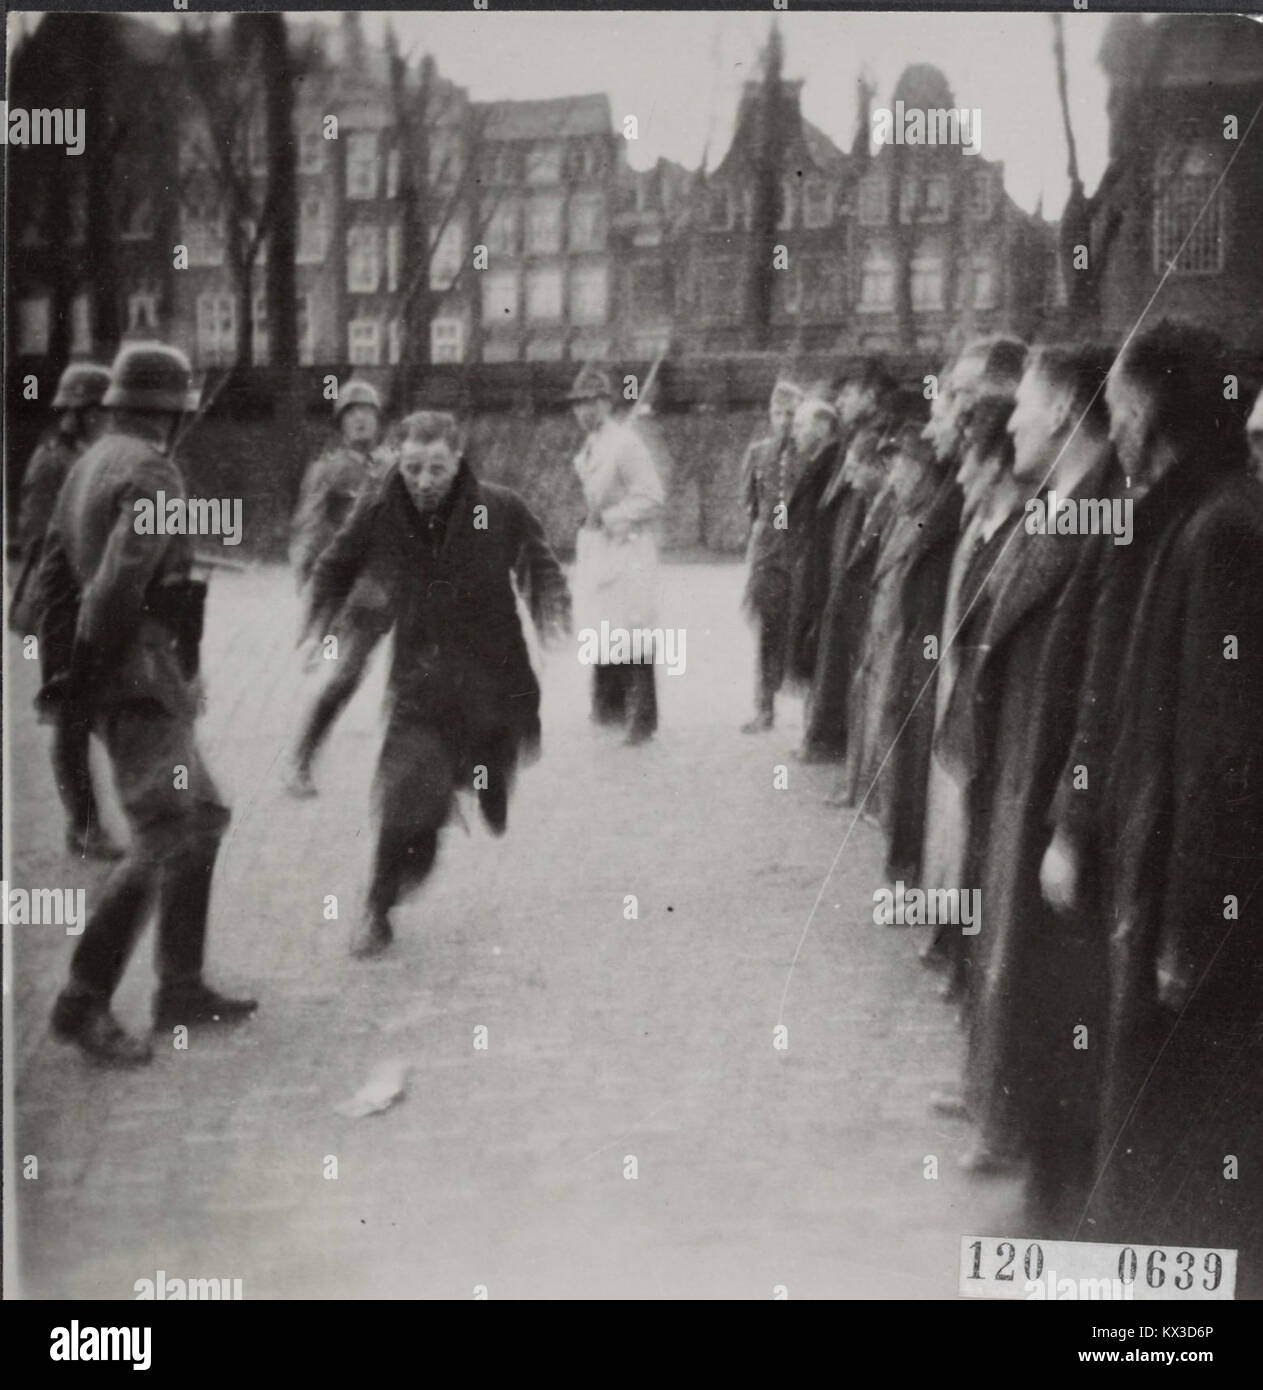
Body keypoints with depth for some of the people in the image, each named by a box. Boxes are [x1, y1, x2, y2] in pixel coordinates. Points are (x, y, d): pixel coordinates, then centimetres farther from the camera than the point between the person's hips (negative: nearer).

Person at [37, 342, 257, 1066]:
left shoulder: (90, 464, 15)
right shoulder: (153, 473, -15)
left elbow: (56, 571, 17)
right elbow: (119, 581, -25)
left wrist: (62, 667, 16)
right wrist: (88, 667, -15)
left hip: (148, 683, 10)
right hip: (141, 677, -10)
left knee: (204, 816, 16)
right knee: (162, 838, -10)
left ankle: (183, 989, 20)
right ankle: (84, 1001, -5)